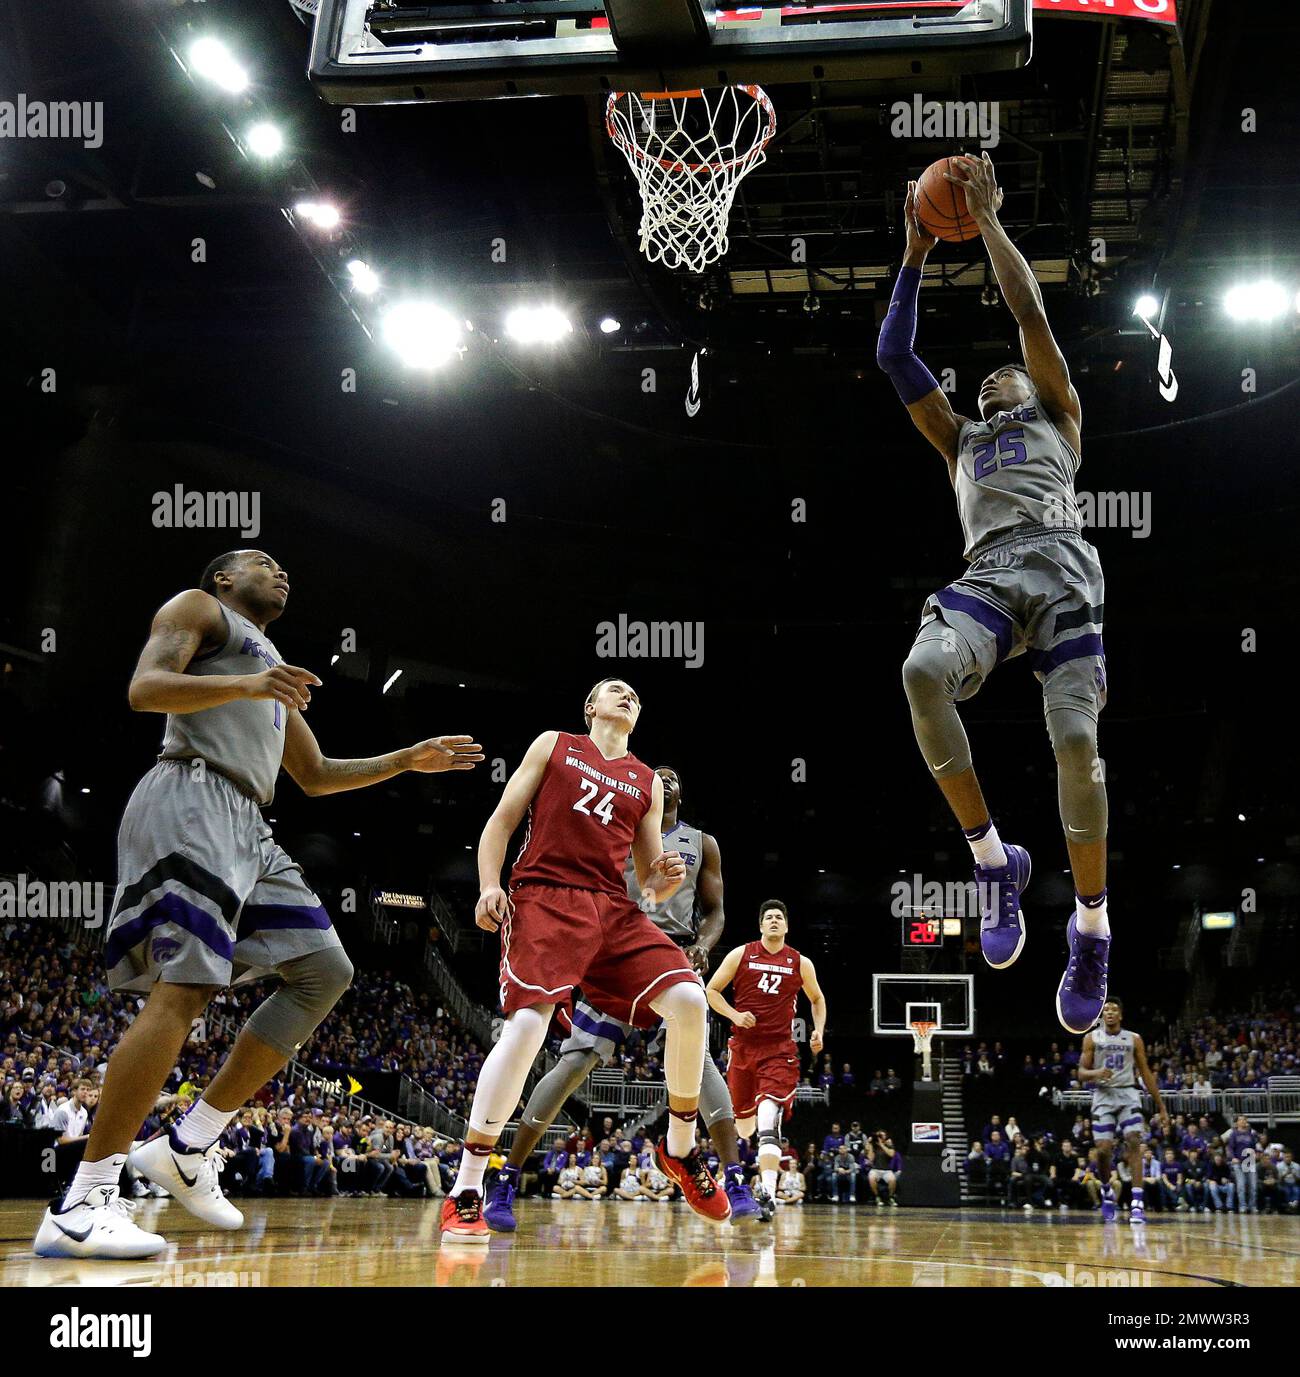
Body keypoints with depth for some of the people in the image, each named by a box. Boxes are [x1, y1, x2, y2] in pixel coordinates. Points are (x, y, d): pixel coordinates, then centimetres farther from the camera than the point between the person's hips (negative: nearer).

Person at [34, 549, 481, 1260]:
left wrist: (407, 759, 28)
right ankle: (80, 1206, -24)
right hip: (191, 801, -9)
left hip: (246, 826, 10)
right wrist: (244, 685, -23)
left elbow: (315, 775, 36)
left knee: (325, 971, 3)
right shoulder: (197, 607, 10)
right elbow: (145, 687, -8)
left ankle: (188, 1147, 1)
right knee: (182, 990, -22)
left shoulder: (273, 667, 35)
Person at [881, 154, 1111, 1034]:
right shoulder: (961, 441, 36)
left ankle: (1092, 927, -5)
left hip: (1061, 571, -2)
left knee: (1076, 744, -20)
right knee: (923, 674, -32)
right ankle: (994, 859, -21)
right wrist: (917, 253, 32)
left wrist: (988, 219, 21)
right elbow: (895, 357, 31)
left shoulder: (1058, 416, 28)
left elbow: (1032, 314, 17)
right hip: (987, 580, 2)